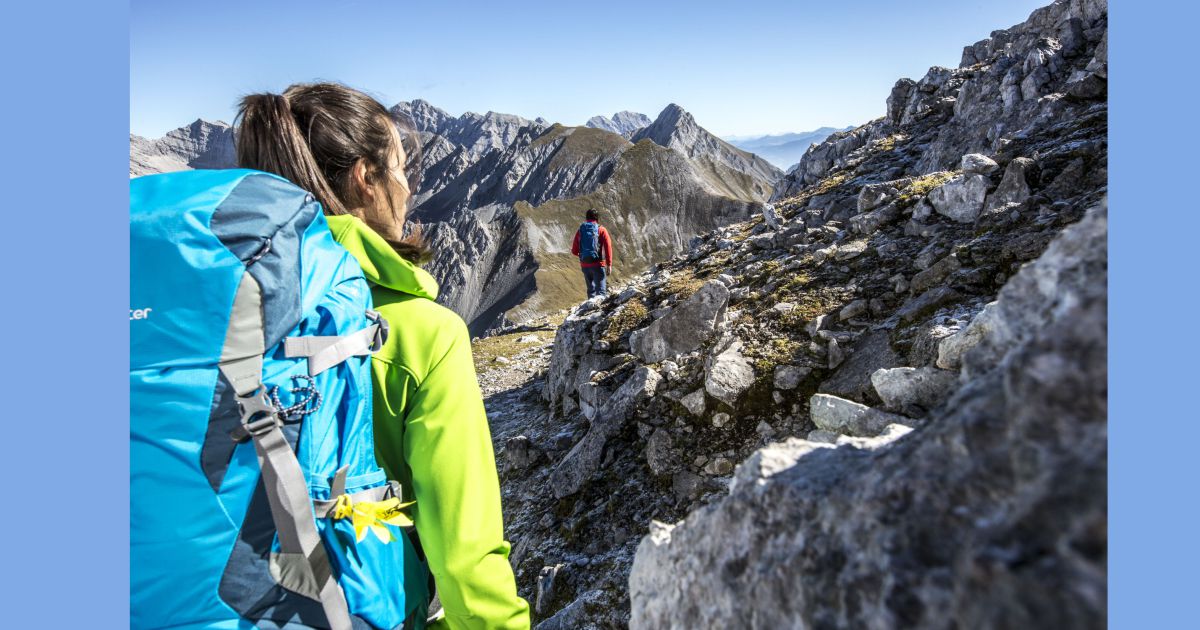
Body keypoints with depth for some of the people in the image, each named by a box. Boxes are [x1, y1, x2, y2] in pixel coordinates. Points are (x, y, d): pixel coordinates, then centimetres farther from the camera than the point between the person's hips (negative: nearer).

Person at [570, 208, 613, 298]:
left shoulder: (580, 230, 7)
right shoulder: (601, 230, -2)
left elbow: (574, 251, 7)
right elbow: (608, 247, -11)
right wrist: (609, 264, -8)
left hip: (584, 265, 4)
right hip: (598, 264, -4)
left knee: (591, 290, 18)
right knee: (601, 290, -3)